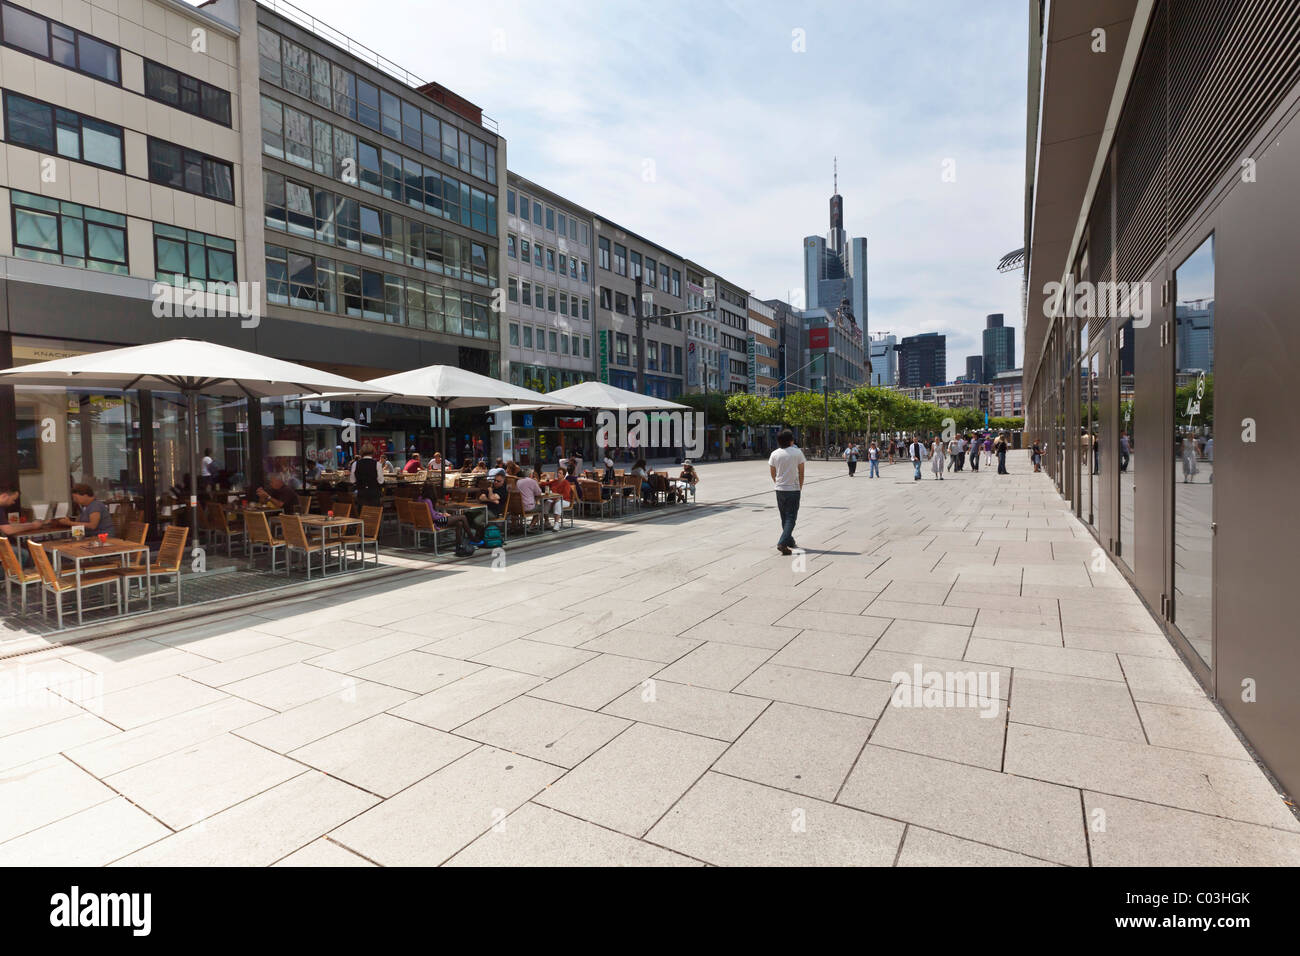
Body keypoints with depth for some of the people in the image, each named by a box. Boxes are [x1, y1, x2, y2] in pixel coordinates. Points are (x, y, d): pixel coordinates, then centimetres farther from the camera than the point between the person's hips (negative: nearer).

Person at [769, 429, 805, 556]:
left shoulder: (774, 454, -2)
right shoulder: (797, 453, -7)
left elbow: (773, 473, 6)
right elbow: (801, 473, -1)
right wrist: (800, 488, 10)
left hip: (779, 489, 3)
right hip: (793, 489, -3)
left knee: (784, 517, 17)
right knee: (791, 518, -1)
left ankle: (790, 541, 27)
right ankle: (782, 543, -15)